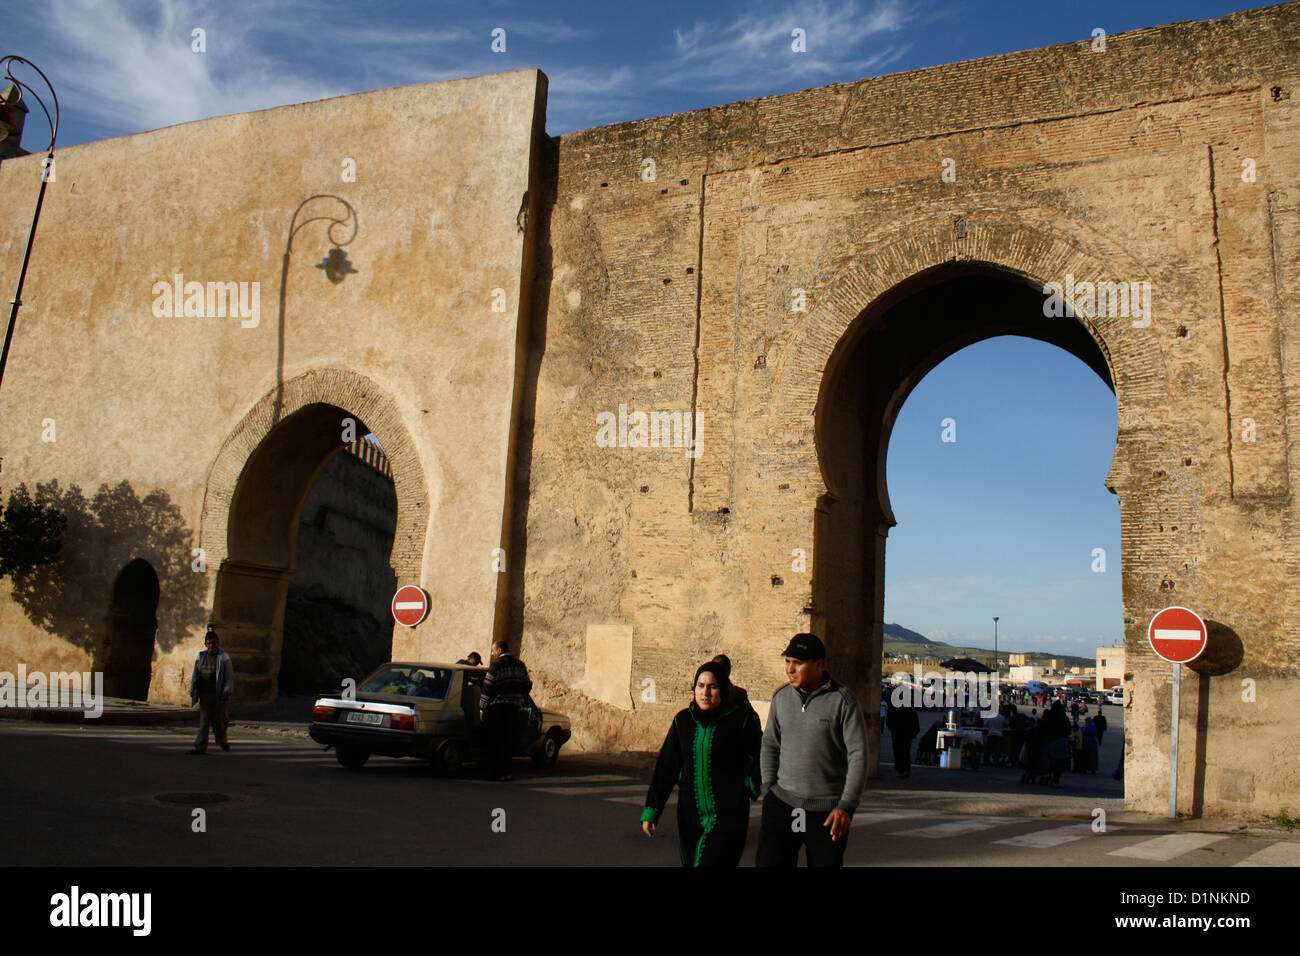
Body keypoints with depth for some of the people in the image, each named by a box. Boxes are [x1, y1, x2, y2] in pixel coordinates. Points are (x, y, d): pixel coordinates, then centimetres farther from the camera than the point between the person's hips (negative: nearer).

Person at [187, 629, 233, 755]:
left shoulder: (224, 658, -3)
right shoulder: (201, 657, 10)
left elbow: (229, 677, -4)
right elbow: (195, 676, 15)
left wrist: (226, 693, -11)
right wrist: (193, 692, 10)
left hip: (219, 695, -3)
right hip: (205, 694, 3)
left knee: (218, 720, 3)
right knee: (204, 721, 0)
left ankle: (223, 741, 25)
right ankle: (200, 746, 0)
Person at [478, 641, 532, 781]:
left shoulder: (496, 665, -8)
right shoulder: (520, 665, 11)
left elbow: (487, 688, -10)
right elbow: (527, 686, 15)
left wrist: (482, 709, -5)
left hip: (496, 707, -5)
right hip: (514, 708, 5)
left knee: (496, 742, 1)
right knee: (509, 741, 12)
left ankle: (499, 772, -1)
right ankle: (507, 771, 12)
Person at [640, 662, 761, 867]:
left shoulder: (741, 719, -6)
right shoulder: (683, 720, 6)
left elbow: (760, 760, 3)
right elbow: (666, 767, 7)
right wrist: (651, 810, 3)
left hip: (728, 819, -5)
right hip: (690, 817, 5)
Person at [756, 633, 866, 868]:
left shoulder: (842, 699, -7)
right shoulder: (780, 697, 5)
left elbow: (858, 756, -8)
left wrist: (846, 806, -12)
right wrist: (768, 788, 6)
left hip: (827, 809, -3)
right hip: (782, 802, 3)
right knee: (769, 860, -6)